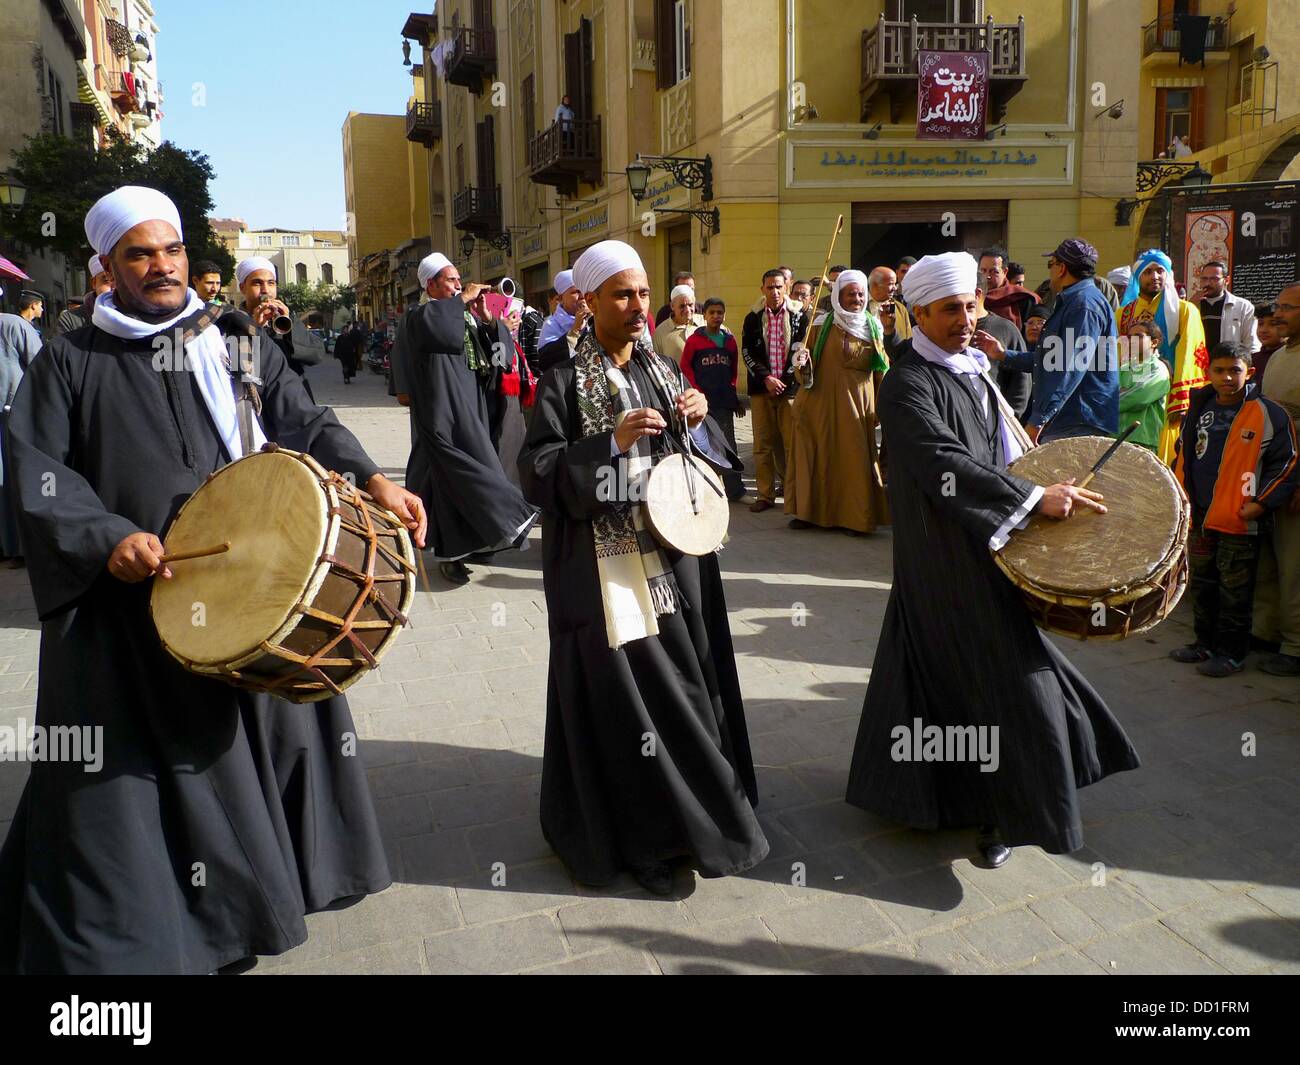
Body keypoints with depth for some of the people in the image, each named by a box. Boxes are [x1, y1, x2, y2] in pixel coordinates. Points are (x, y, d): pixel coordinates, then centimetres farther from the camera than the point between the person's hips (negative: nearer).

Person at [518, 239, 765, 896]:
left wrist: (698, 421, -5)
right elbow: (536, 472, -12)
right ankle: (638, 838, 18)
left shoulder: (663, 372, 12)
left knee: (685, 682, 10)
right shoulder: (564, 383, -4)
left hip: (672, 559, 5)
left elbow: (707, 458, 16)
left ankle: (691, 811, 29)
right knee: (621, 698, 0)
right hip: (604, 566, -5)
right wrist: (612, 443, -21)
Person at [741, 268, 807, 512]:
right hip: (761, 388, 1)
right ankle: (765, 494, 9)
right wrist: (766, 377, -8)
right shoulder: (753, 319, 10)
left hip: (791, 387, -1)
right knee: (763, 444, 3)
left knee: (793, 442, -3)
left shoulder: (799, 317, 6)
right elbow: (747, 353, 4)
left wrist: (784, 380, -7)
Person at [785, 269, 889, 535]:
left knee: (855, 458, -1)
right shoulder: (821, 325, 5)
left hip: (858, 403, 0)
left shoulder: (873, 327, 6)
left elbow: (881, 371, 6)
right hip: (822, 402, 0)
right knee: (820, 456, 3)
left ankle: (854, 516, 9)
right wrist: (802, 363, -17)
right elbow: (806, 370, 6)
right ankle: (811, 510, 16)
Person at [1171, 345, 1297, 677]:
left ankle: (1231, 652, 13)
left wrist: (1262, 503, -12)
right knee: (1202, 584, 16)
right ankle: (1204, 643, 29)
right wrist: (1181, 493, 12)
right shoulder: (1199, 409, 7)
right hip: (1199, 517, 6)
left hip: (1240, 523, -6)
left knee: (1234, 591, 3)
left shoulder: (1268, 413, -8)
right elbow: (1183, 454, 19)